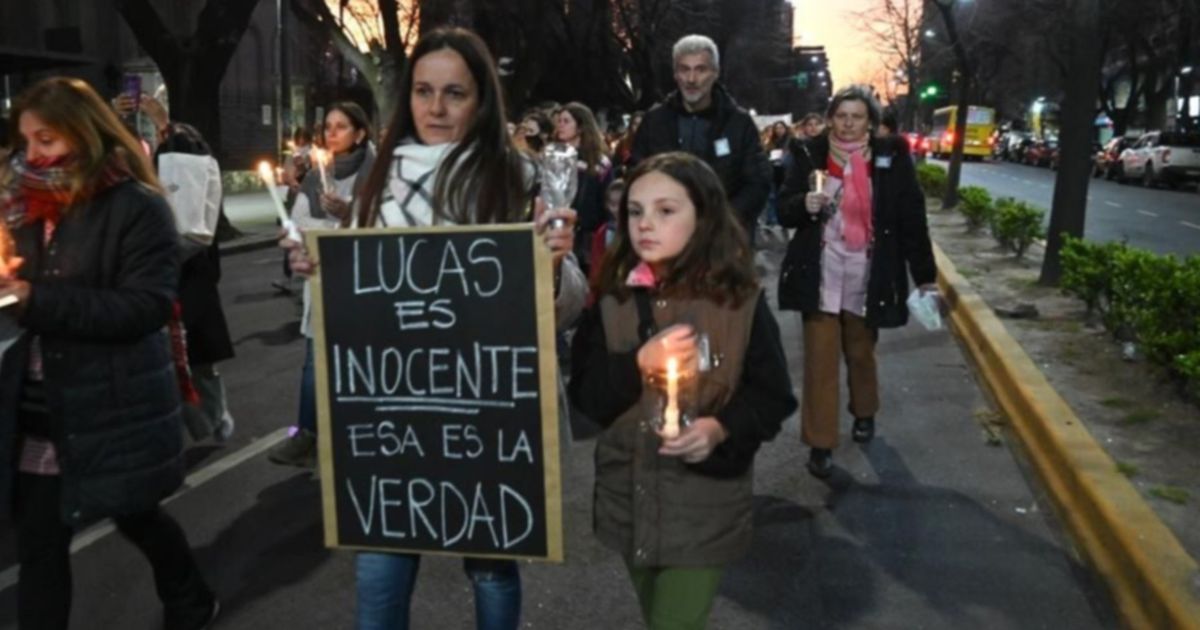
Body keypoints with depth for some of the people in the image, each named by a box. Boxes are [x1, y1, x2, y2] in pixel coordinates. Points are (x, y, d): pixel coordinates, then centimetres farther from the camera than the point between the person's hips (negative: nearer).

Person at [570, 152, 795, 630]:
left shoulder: (742, 302, -12)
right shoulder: (612, 299, -4)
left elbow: (774, 397, -7)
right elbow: (584, 394, -6)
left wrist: (721, 427, -25)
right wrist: (638, 363, -23)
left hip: (704, 509, -3)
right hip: (628, 498, 4)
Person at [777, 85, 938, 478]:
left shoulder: (891, 157, -3)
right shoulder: (810, 155, -2)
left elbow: (912, 218, 0)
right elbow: (784, 211, 2)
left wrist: (925, 276, 0)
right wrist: (805, 204, -21)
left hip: (868, 277, 1)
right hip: (821, 276, 0)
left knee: (861, 353, 18)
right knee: (820, 360, -2)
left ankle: (864, 412, 45)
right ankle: (820, 443, 8)